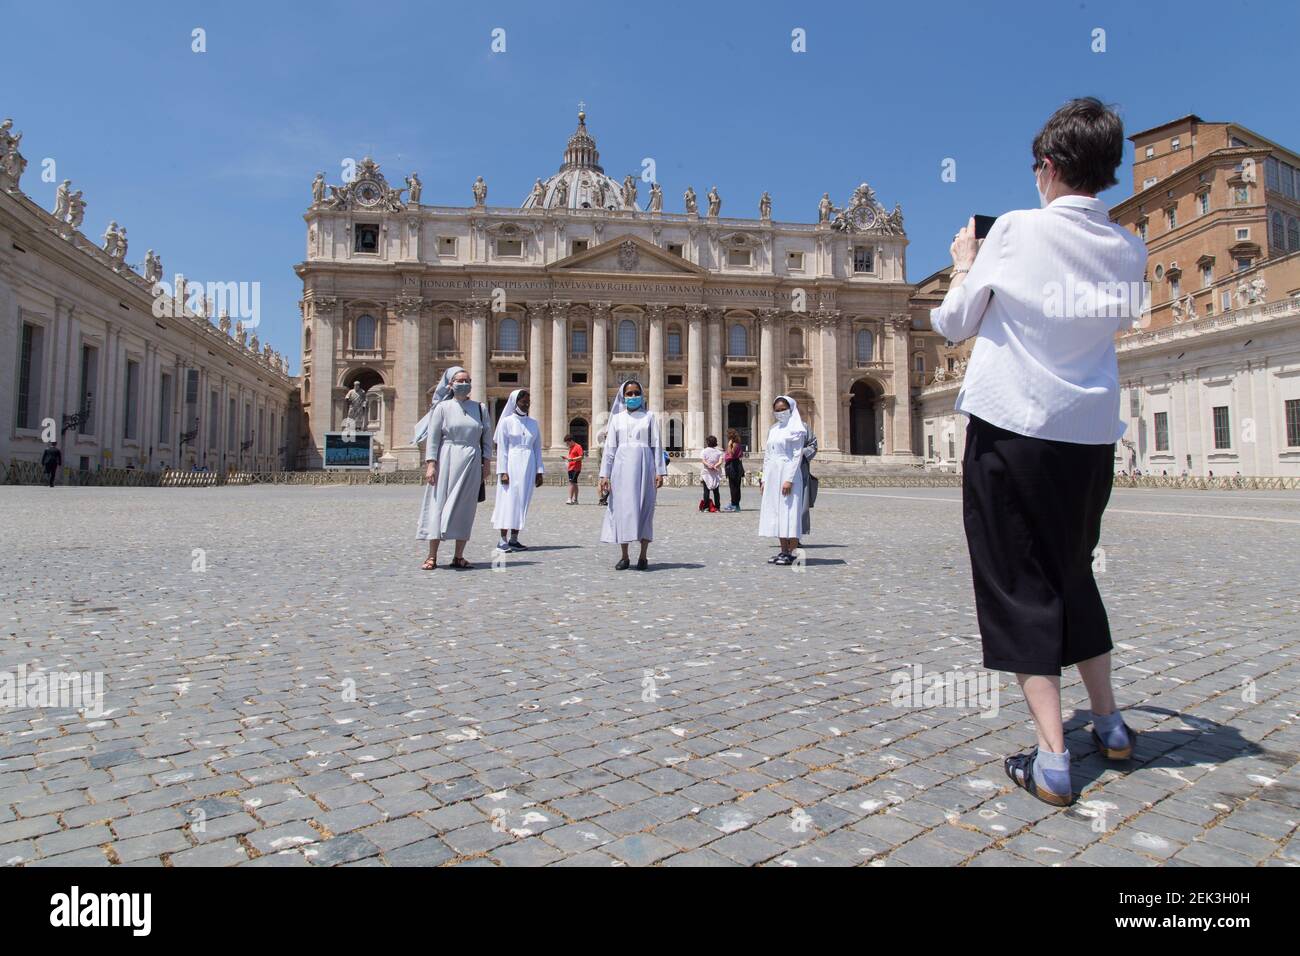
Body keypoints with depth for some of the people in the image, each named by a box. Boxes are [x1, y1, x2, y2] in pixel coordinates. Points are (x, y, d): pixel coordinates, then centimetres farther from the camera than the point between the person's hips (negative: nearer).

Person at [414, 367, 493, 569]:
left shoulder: (479, 409, 10)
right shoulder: (443, 408, 2)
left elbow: (487, 437, 11)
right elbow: (432, 437, -2)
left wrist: (487, 461, 2)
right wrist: (430, 463, -11)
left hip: (471, 463, 3)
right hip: (446, 461, -2)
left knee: (465, 508, 2)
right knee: (439, 504, -4)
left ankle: (459, 556, 8)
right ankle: (432, 556, 0)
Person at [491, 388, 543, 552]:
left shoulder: (533, 424, 13)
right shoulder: (506, 422, 1)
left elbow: (537, 448, 14)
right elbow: (501, 448, -3)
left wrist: (539, 471, 7)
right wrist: (502, 471, -12)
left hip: (528, 467, 4)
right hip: (512, 466, -4)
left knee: (522, 502, 3)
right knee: (508, 500, -8)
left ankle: (514, 539, 8)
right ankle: (503, 540, -7)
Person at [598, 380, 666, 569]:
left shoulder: (649, 417, 10)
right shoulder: (617, 418, 13)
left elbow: (657, 445, 6)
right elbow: (609, 447, 9)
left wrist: (659, 471, -3)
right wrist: (605, 474, 2)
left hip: (643, 465, -1)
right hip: (622, 466, 1)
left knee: (644, 509, -1)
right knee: (622, 509, -1)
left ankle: (643, 556, 7)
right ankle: (624, 557, 6)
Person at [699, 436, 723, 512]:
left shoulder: (704, 451, 1)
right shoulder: (718, 452, 8)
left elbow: (703, 461, -15)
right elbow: (720, 461, -8)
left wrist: (708, 466, -26)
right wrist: (715, 466, -19)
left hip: (706, 473, -2)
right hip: (716, 474, 2)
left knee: (706, 490, -1)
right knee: (716, 491, 6)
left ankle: (705, 507, -5)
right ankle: (717, 507, 5)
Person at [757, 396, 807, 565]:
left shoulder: (796, 429, -5)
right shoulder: (773, 429, 15)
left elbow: (797, 456, -12)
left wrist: (789, 479, -19)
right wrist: (764, 478, 11)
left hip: (788, 474, -7)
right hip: (773, 475, 7)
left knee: (789, 512, -6)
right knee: (776, 512, 7)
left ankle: (792, 553, -3)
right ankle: (784, 550, 14)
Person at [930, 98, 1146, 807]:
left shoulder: (1017, 229, -7)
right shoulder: (1129, 251, 7)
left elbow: (953, 324, 0)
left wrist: (965, 263, 17)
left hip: (1012, 428, -5)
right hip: (1091, 434, 5)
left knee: (1020, 587, 1)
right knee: (1071, 573, 21)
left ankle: (1051, 760, -1)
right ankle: (1108, 722, 31)